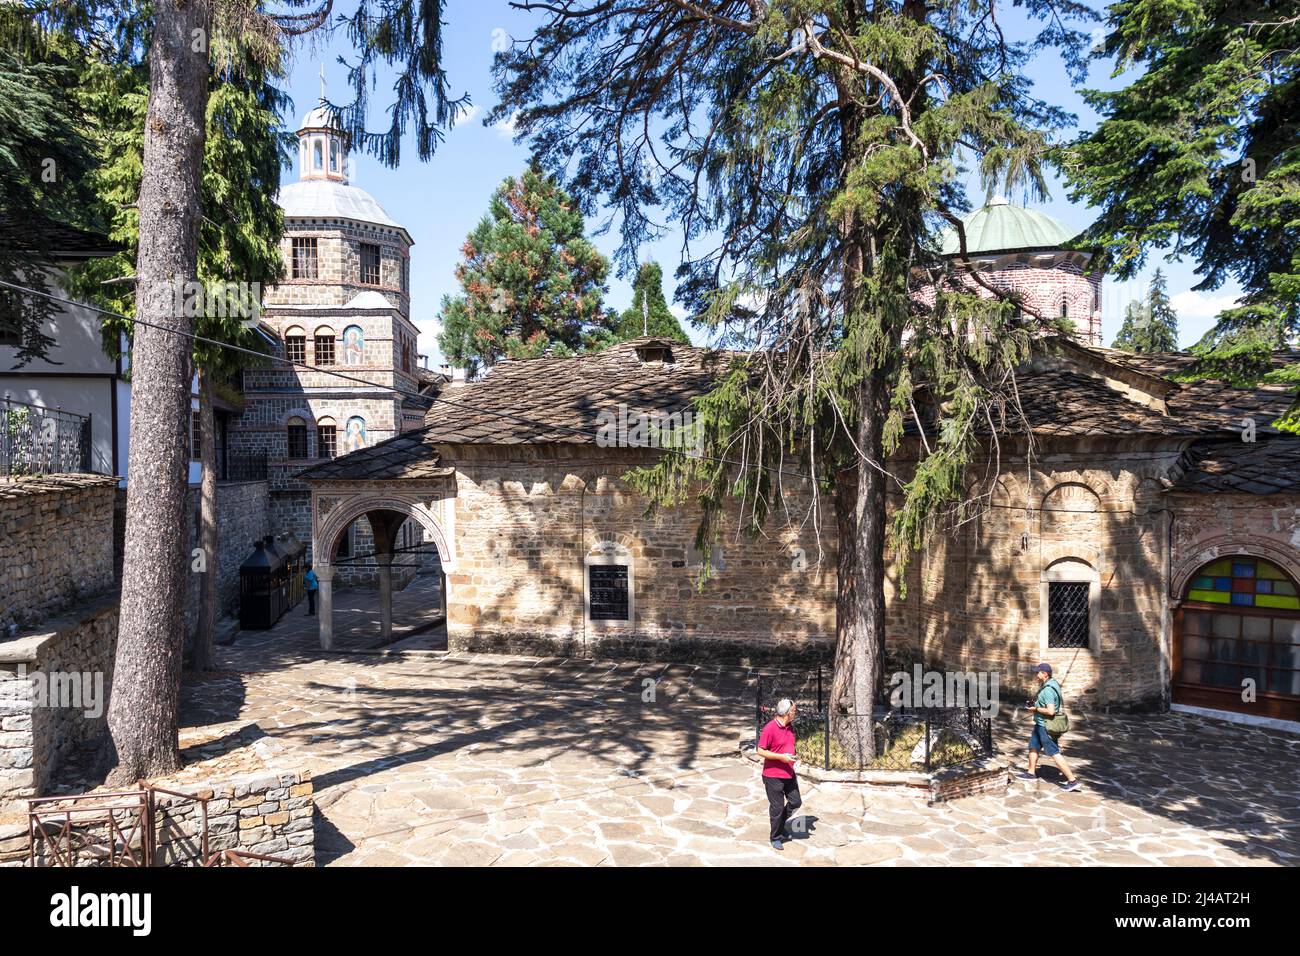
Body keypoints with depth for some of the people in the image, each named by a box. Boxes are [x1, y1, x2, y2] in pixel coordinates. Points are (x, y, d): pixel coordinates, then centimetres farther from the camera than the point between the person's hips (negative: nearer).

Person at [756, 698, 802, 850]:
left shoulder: (790, 726, 4)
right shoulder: (770, 728, -21)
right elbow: (760, 751, -19)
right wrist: (781, 757, -23)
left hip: (789, 773, 7)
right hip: (773, 776, -7)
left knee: (796, 802, 12)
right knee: (777, 807, 3)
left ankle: (780, 824, 37)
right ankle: (775, 838, 22)